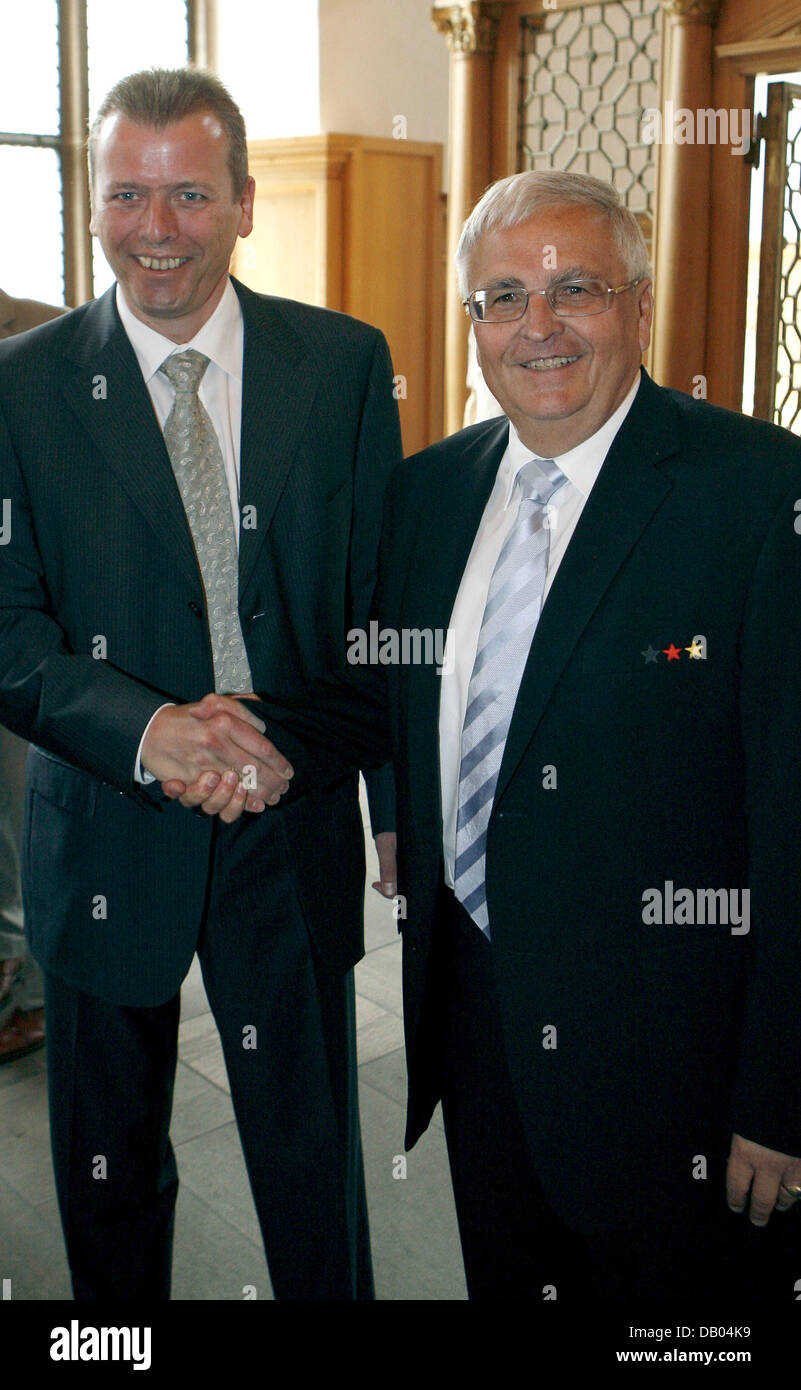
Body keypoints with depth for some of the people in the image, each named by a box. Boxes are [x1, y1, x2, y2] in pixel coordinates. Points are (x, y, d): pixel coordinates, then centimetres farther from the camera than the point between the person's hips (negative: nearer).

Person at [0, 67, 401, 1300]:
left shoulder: (345, 363, -2)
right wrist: (148, 730, -23)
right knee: (109, 1164, 21)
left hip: (292, 821, 0)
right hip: (107, 832, 1)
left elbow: (385, 598, 1)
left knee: (315, 1159, 16)